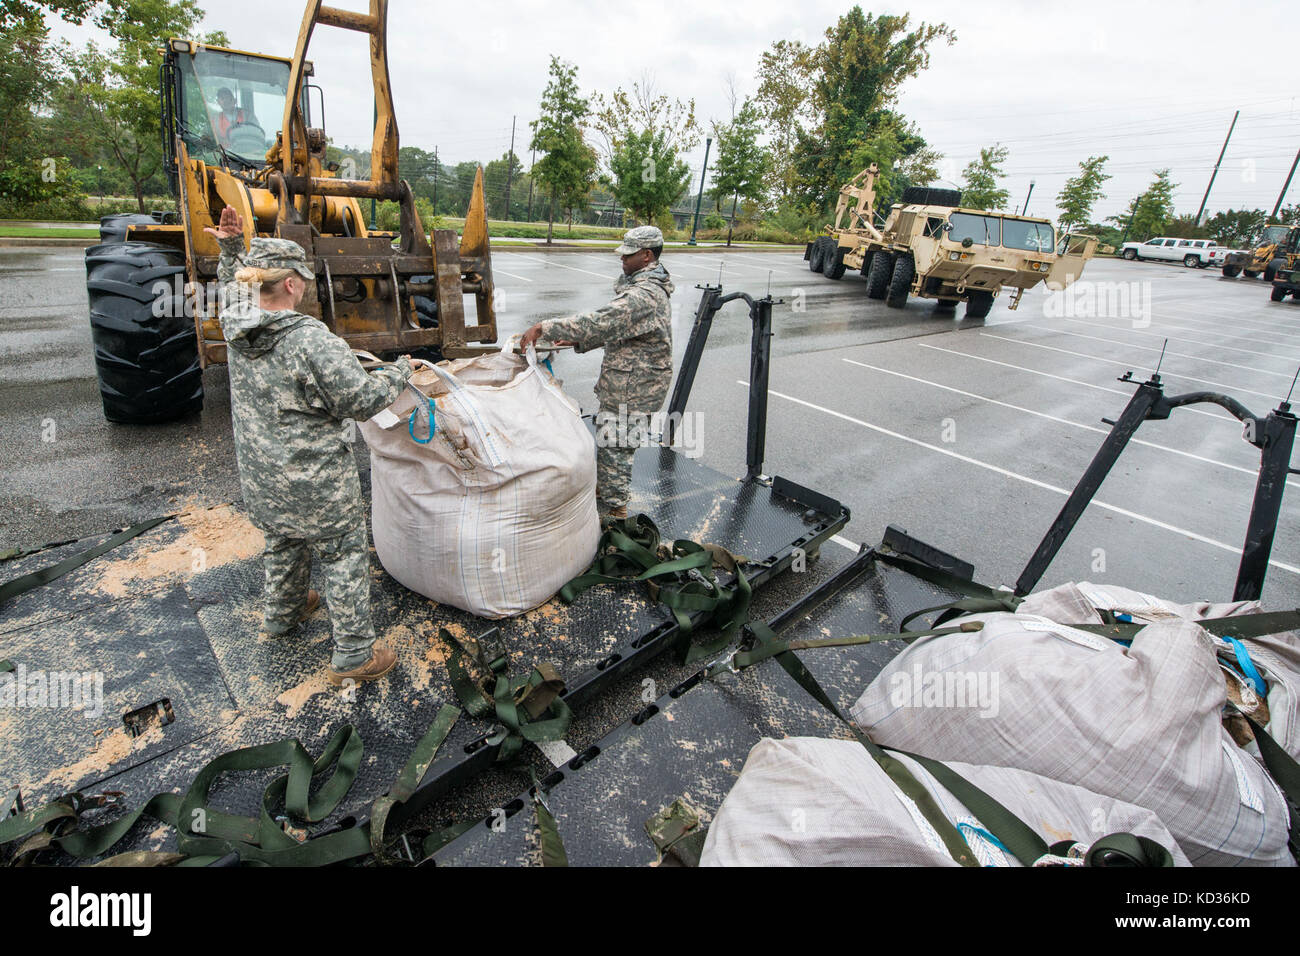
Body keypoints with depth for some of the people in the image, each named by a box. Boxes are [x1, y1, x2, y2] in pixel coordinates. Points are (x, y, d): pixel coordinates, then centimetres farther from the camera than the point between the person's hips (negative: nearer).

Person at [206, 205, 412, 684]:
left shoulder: (236, 328, -1)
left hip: (261, 475, 8)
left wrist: (231, 248, 19)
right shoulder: (312, 340, -25)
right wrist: (400, 372, -8)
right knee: (345, 555, 6)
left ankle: (283, 612, 53)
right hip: (315, 482, -8)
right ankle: (353, 654, 15)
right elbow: (362, 400, -21)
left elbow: (233, 290, 24)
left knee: (283, 542, 30)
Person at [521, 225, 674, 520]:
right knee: (608, 439, 23)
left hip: (632, 391, -11)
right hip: (623, 386, 11)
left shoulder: (644, 296, -24)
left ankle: (613, 510, 14)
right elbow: (614, 329, 17)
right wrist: (576, 341, 6)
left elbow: (600, 322, -34)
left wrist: (544, 328, -32)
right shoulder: (648, 287, 12)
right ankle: (604, 488, 42)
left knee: (614, 447, 0)